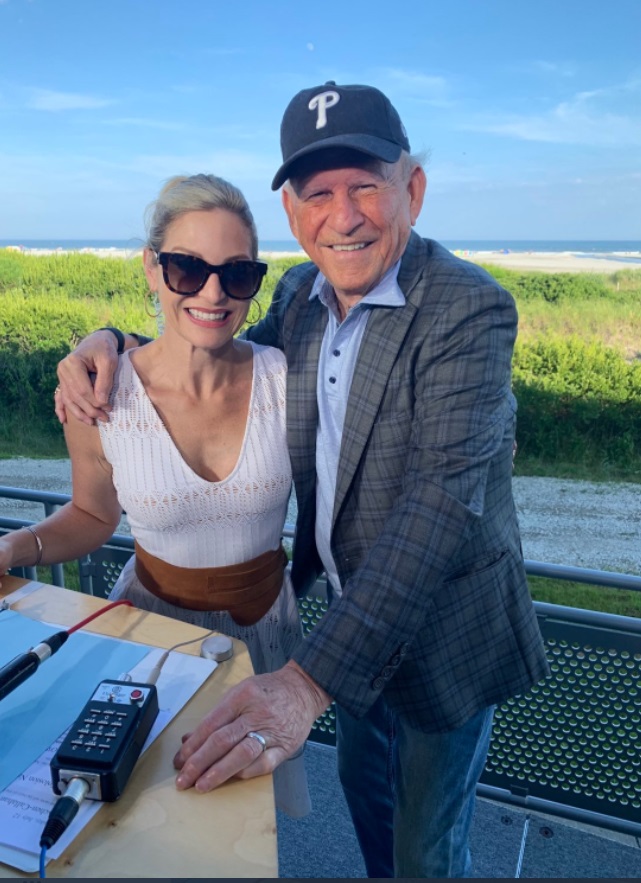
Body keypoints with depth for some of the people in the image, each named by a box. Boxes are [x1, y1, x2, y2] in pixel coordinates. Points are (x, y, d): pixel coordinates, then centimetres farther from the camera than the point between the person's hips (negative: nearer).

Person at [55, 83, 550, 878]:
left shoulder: (469, 310, -26)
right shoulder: (299, 293, -5)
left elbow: (444, 499, -35)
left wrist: (309, 680, -43)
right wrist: (115, 346, -8)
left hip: (443, 629, -6)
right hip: (348, 603, 6)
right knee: (360, 781, 31)